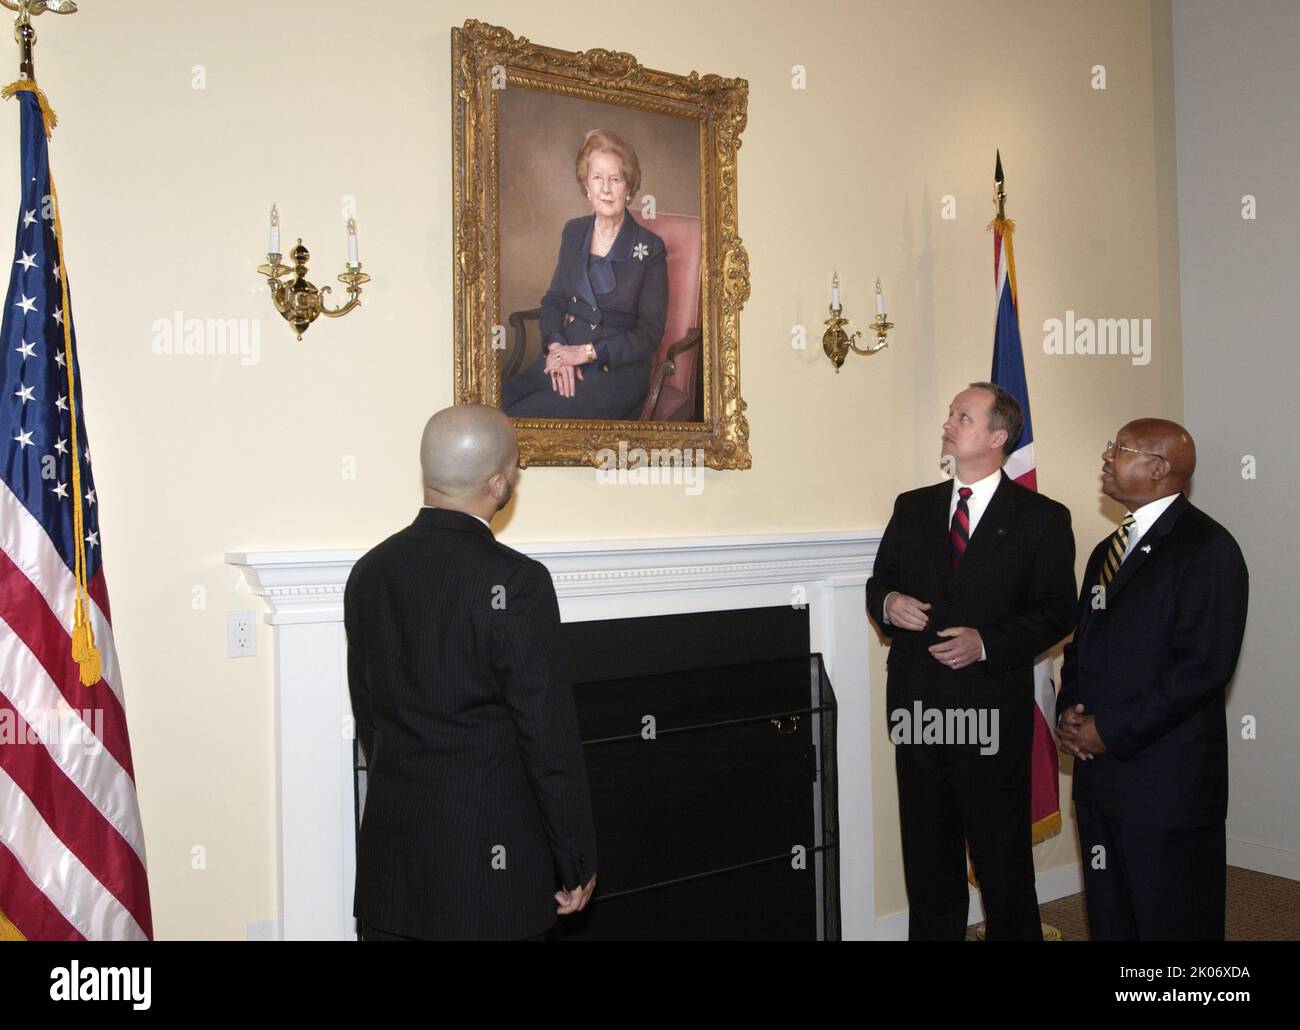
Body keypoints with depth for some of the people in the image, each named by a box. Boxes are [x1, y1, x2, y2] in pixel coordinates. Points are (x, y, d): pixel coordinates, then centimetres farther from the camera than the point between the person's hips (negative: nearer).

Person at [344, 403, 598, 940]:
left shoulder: (368, 572, 1)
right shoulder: (516, 582, -18)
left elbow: (366, 719, 10)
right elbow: (551, 740, -15)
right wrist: (577, 862, -4)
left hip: (391, 854, 6)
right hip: (488, 858, -6)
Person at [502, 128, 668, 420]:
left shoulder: (650, 248, -1)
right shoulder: (573, 231, 14)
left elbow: (649, 334, -5)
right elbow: (553, 299, 14)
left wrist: (588, 352, -14)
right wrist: (557, 347, -8)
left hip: (617, 370, -4)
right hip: (561, 357, 5)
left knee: (522, 417, -27)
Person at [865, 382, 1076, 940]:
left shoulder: (1042, 518, -2)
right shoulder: (913, 508, 10)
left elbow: (1056, 612, -4)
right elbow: (879, 581, 15)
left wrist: (986, 642, -17)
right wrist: (887, 603, -8)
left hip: (992, 707, -4)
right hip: (917, 702, 4)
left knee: (1003, 856, 7)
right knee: (927, 854, 14)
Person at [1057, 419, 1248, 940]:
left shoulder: (1207, 547, -10)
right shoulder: (1108, 550, 16)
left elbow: (1204, 666, -18)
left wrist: (1111, 730, -16)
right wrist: (1069, 712, 1)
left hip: (1168, 781, -8)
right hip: (1100, 771, 8)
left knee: (1171, 923, 5)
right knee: (1109, 921, 16)